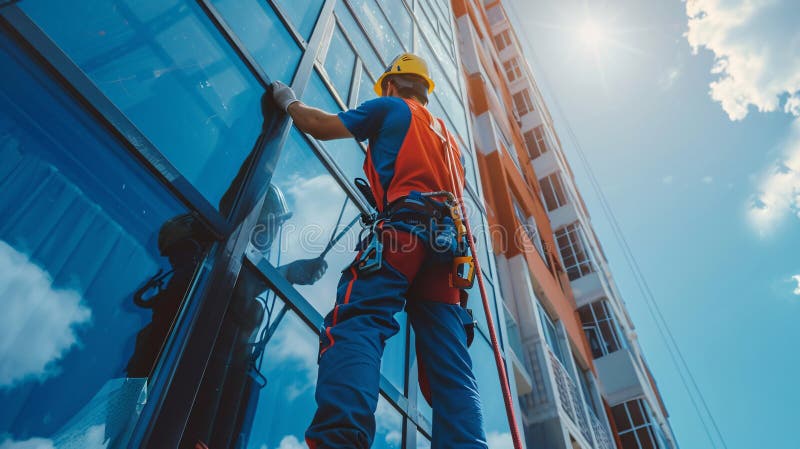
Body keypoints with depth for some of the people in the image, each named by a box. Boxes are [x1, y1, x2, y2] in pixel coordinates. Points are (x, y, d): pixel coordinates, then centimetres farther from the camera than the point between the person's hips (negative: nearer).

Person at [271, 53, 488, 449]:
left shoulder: (391, 107, 19)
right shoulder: (448, 138, 38)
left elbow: (321, 126, 16)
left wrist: (288, 101, 35)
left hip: (403, 226, -7)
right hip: (447, 241, 7)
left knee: (356, 321, -24)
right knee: (450, 364, -4)